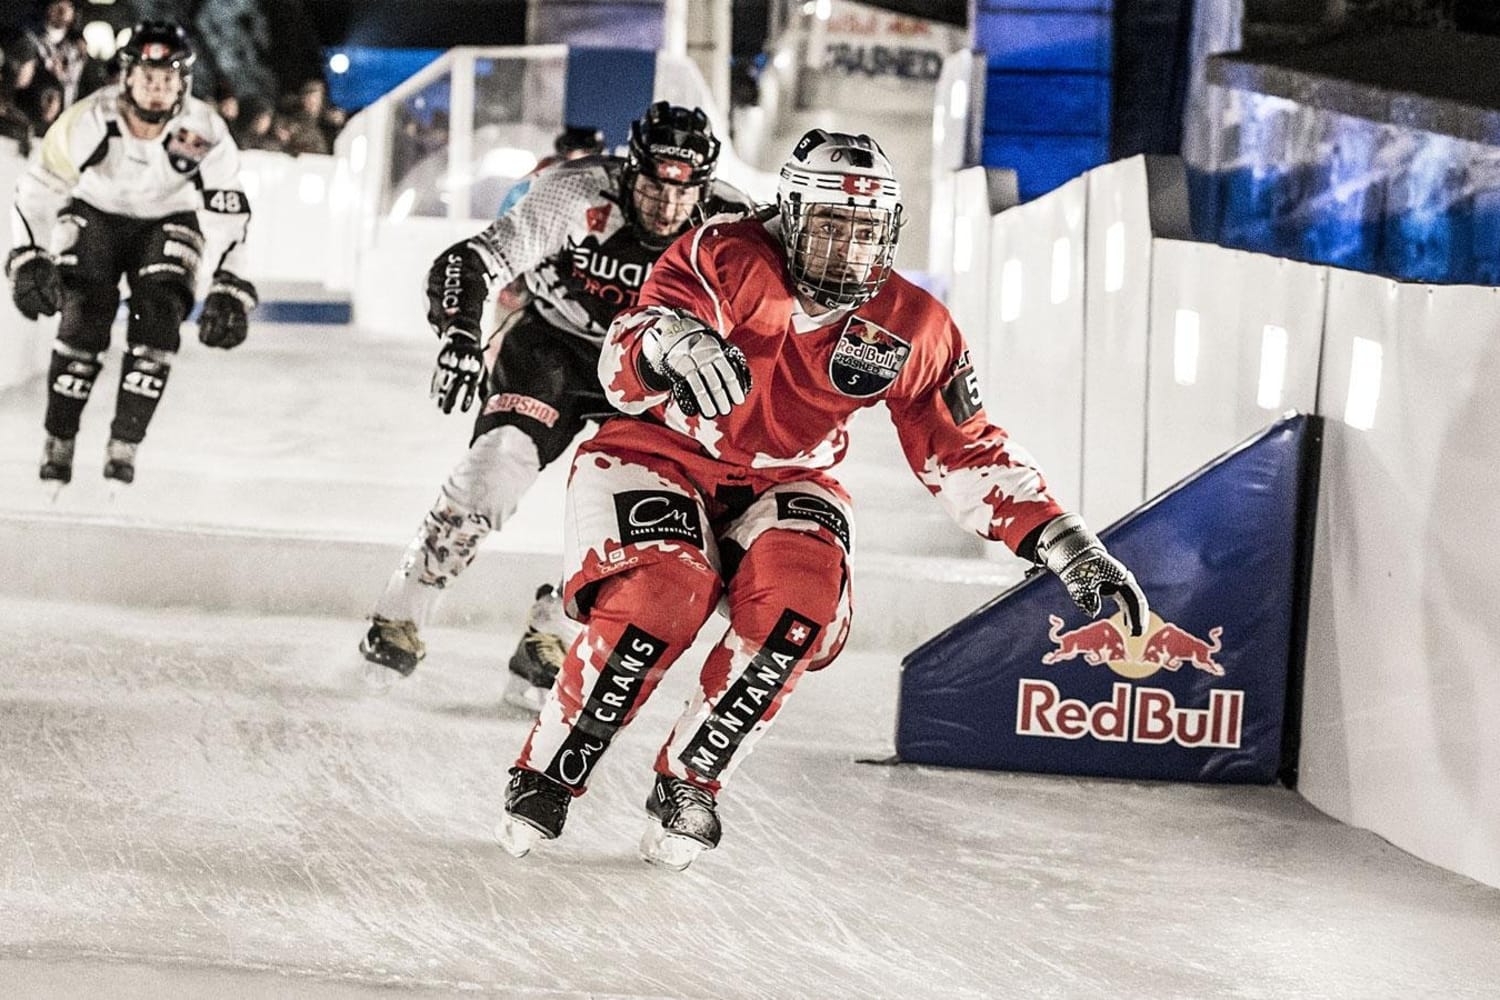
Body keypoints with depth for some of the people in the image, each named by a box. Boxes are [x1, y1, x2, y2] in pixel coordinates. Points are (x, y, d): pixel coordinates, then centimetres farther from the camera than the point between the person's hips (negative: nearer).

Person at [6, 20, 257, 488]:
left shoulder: (205, 134, -25)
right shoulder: (89, 122, -27)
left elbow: (233, 215, -18)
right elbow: (38, 190, -18)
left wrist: (229, 291, -23)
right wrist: (29, 259, -28)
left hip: (166, 223, 1)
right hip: (92, 216, -1)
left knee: (157, 321, -19)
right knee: (84, 319, -18)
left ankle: (124, 446, -9)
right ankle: (57, 445, -7)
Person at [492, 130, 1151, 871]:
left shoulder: (911, 329, -10)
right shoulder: (722, 260, -21)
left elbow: (965, 456, -2)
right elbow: (622, 368, -33)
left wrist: (1071, 550, -10)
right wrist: (665, 344, -59)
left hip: (783, 486, 3)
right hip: (660, 456, -3)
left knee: (799, 600, -28)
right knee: (659, 600, -29)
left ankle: (688, 781, -10)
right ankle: (544, 777, -8)